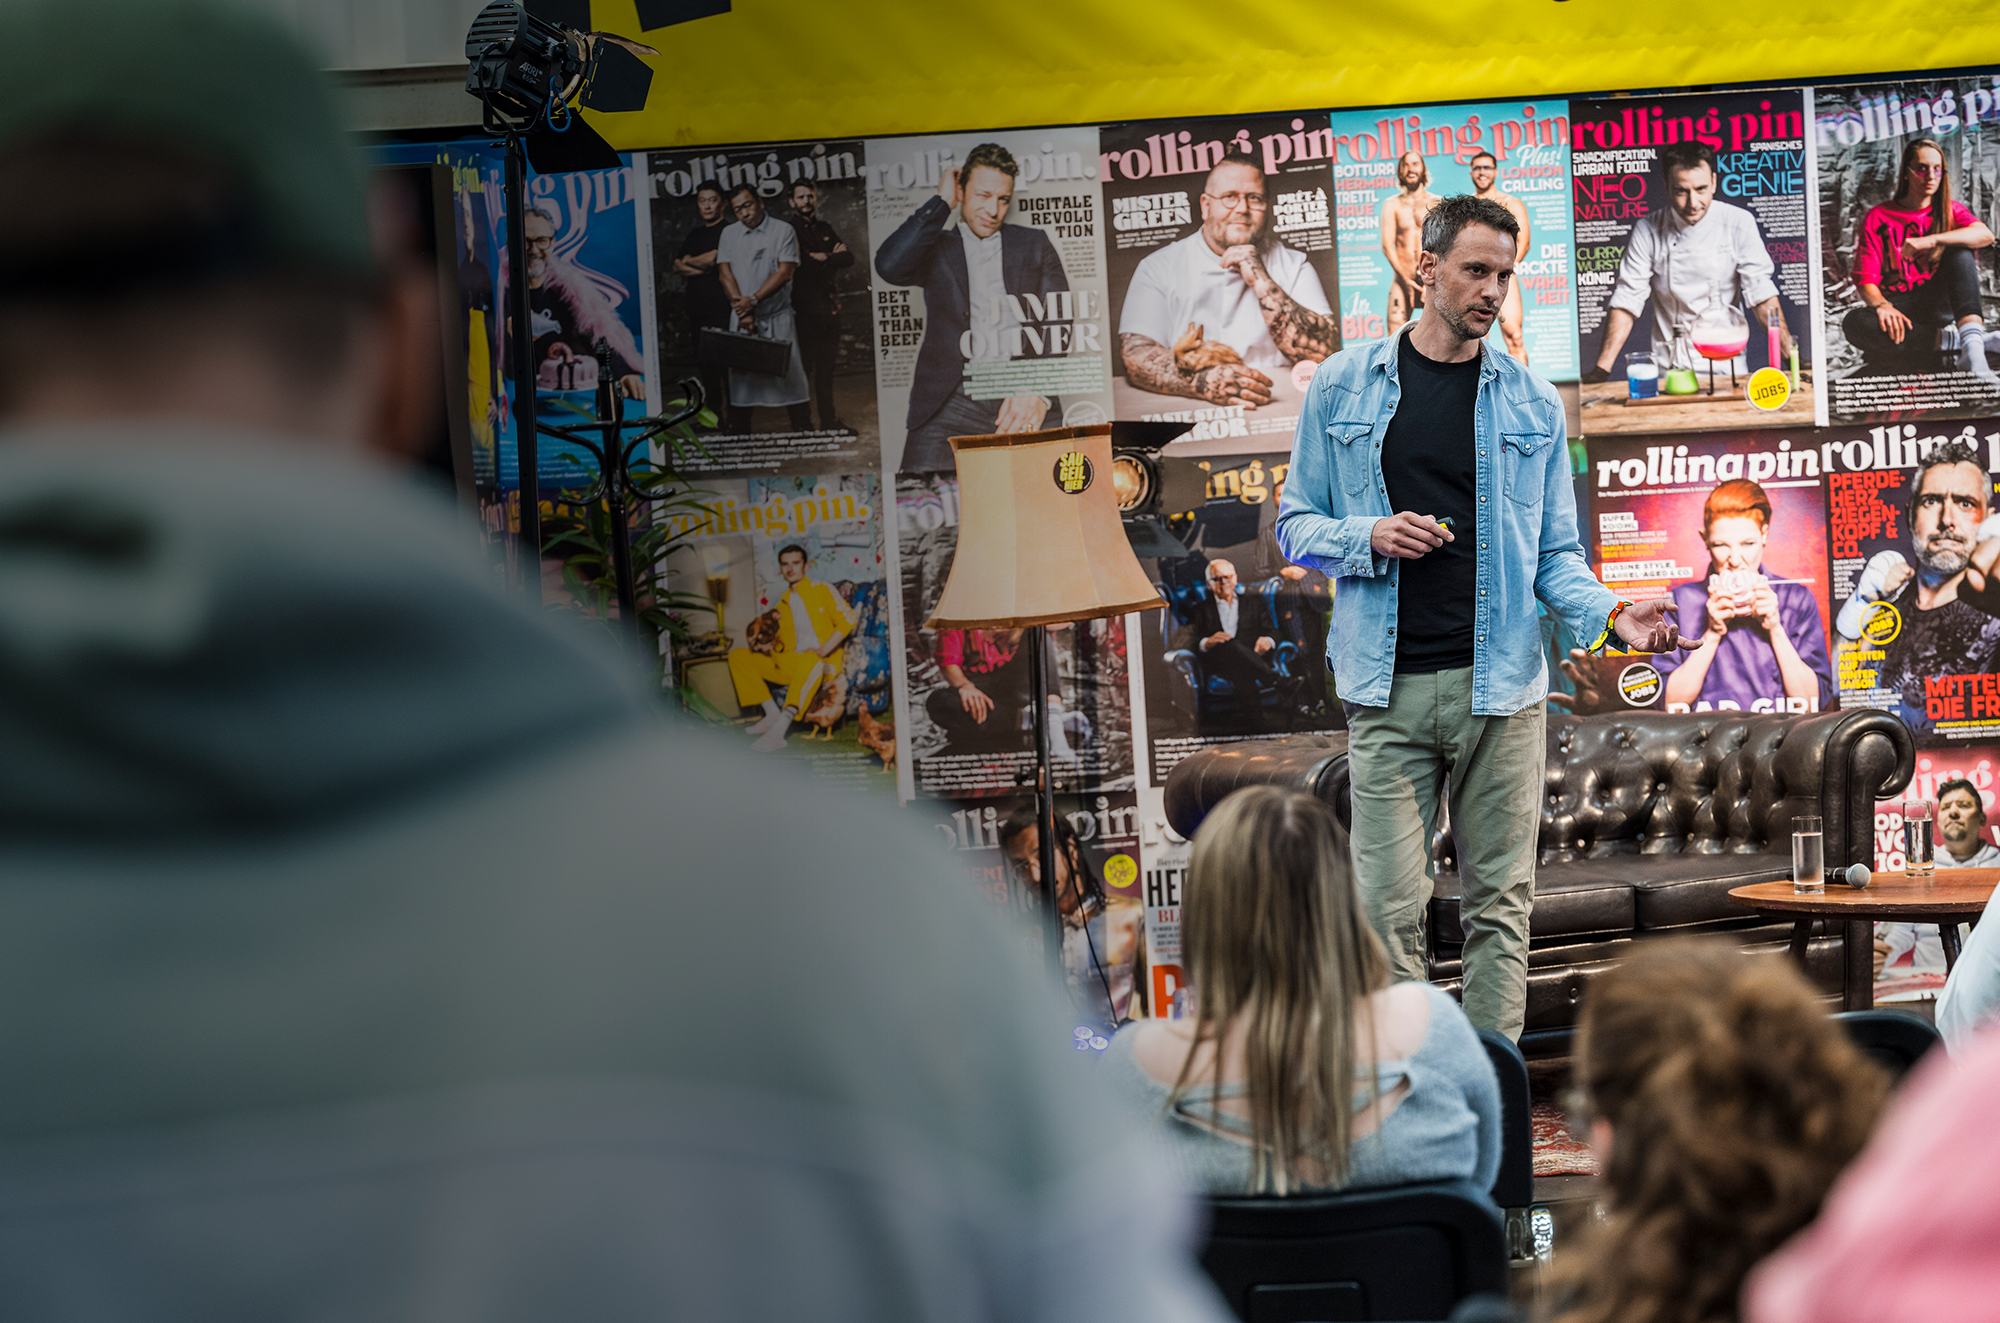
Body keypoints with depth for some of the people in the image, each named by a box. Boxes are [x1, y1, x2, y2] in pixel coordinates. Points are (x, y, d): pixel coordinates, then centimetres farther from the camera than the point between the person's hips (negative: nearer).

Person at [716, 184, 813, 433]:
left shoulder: (783, 231, 0)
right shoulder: (729, 234, 10)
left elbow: (785, 272, -8)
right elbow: (725, 272, 2)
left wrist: (753, 300, -15)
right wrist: (742, 307, -11)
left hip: (778, 317, -2)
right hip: (742, 317, 2)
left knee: (790, 373, -5)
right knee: (741, 376, 0)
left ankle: (803, 431, -1)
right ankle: (739, 435, 5)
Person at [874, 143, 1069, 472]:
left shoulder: (1034, 245, 20)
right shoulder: (938, 249, 18)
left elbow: (1058, 324, 9)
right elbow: (889, 265, -4)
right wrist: (942, 203, 4)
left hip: (1020, 402, 1)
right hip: (951, 402, -1)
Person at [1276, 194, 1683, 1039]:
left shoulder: (1533, 403, 10)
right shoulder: (1343, 387, 7)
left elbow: (1555, 553, 10)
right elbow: (1297, 524, 10)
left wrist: (1611, 614, -9)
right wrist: (1369, 538, -10)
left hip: (1500, 682, 1)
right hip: (1388, 685, -1)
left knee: (1499, 904, 2)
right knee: (1390, 905, -5)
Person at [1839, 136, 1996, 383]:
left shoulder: (1951, 210, 8)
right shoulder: (1878, 219, 5)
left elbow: (1985, 235, -16)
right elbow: (1865, 279, -5)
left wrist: (1931, 240, -29)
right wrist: (1882, 305, -28)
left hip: (1939, 305, 1)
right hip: (1898, 307, -1)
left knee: (1961, 253, -25)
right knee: (1855, 324, -33)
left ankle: (1973, 347, -42)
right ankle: (1950, 341, -31)